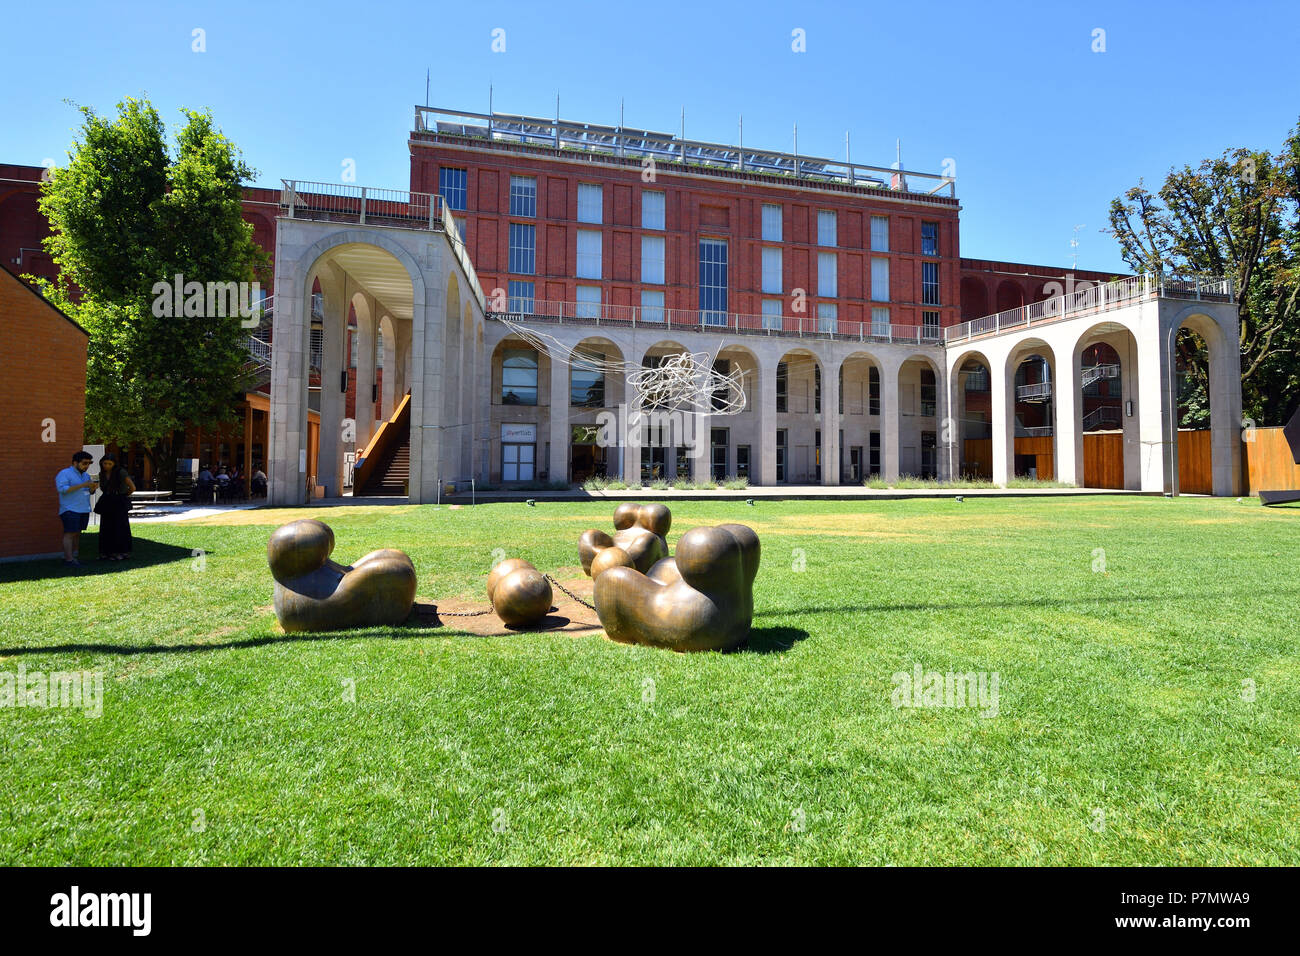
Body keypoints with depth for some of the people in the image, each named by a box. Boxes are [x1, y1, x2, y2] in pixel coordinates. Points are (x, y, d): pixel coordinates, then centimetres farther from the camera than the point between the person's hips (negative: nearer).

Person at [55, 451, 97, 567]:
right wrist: (83, 485, -23)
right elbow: (62, 489, -18)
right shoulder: (64, 473, -5)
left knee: (77, 534, 7)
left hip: (84, 510, 7)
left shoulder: (85, 475, 18)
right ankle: (69, 559, -10)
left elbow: (90, 492, 20)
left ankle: (74, 556, 10)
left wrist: (93, 487, -3)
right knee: (69, 534, -9)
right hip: (70, 510, -7)